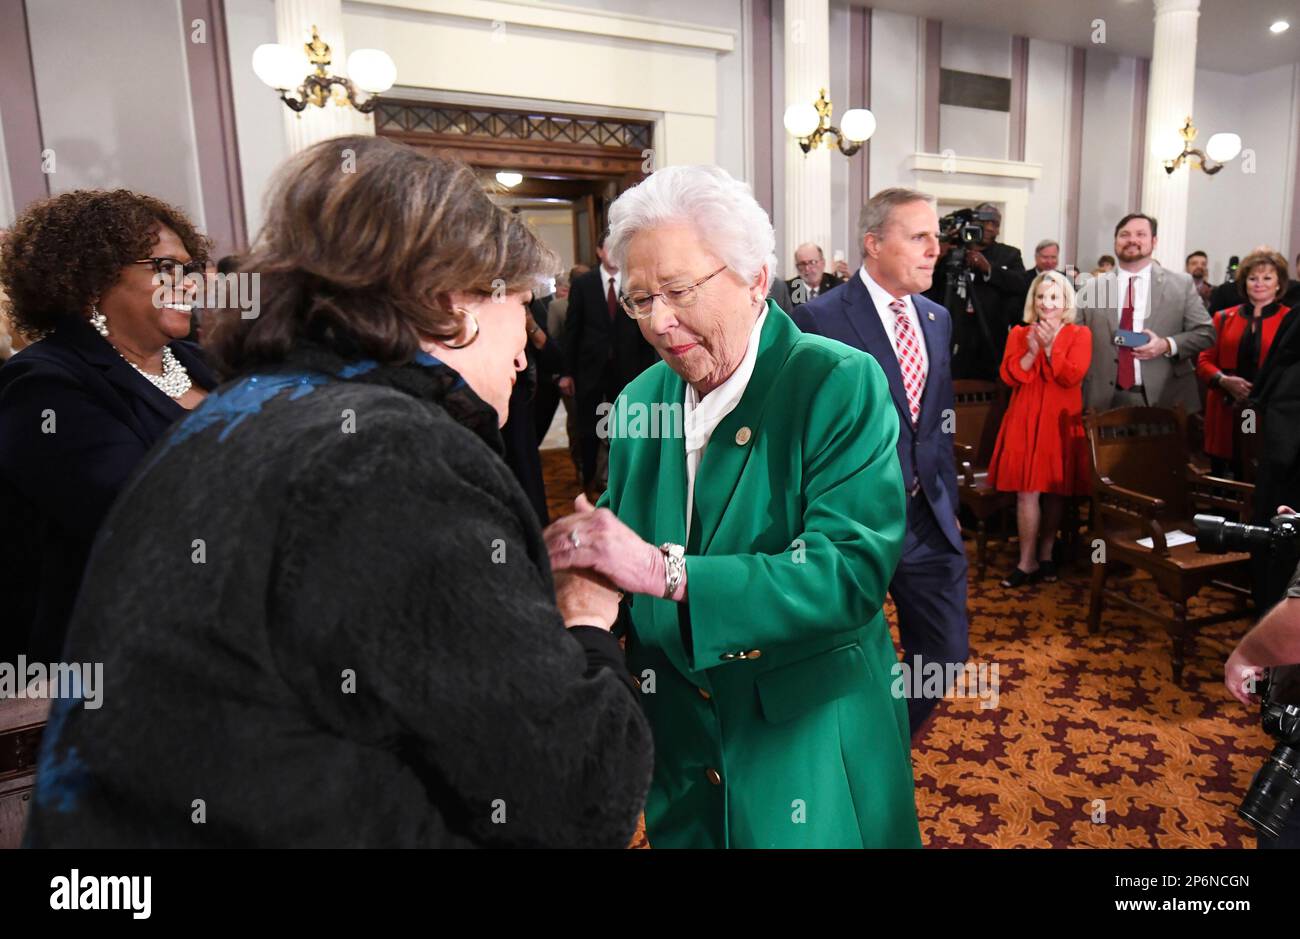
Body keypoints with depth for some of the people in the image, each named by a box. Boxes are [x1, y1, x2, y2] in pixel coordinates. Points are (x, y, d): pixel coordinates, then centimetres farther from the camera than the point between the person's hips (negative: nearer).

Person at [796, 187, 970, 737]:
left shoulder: (937, 320, 10)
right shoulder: (820, 320, -13)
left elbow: (941, 421, 16)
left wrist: (947, 500, 15)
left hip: (929, 518, 6)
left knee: (946, 650, 12)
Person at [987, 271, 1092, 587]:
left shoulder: (1079, 334, 3)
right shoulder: (1019, 333, 8)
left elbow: (1073, 377, -11)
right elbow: (1010, 376, -3)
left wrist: (1050, 347, -19)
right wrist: (1032, 350, -16)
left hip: (1061, 423, 0)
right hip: (1025, 422, 1)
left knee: (1055, 491, 6)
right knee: (1027, 492, -5)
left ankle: (1046, 555, 21)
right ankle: (1027, 562, 2)